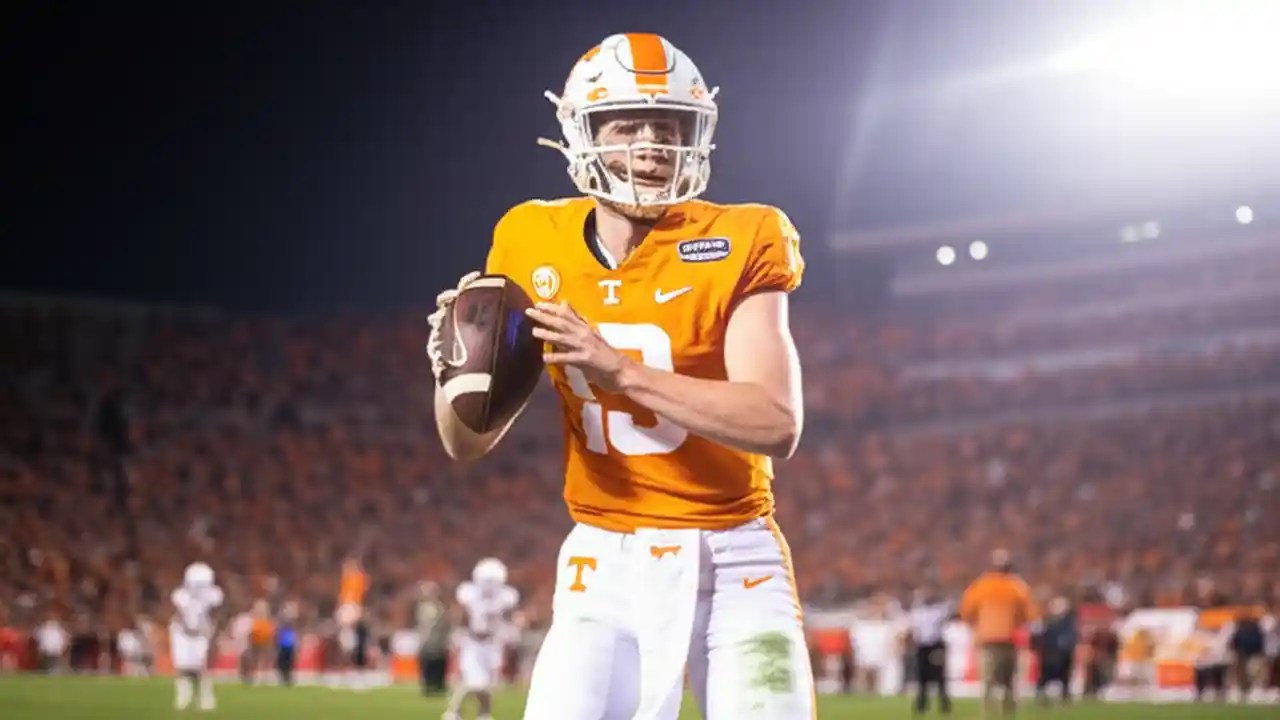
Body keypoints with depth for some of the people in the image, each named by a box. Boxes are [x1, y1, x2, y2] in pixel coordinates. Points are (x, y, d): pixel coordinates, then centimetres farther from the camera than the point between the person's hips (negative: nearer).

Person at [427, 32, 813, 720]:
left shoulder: (739, 245, -7)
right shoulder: (535, 245, 2)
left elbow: (777, 424, -20)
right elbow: (468, 444, 8)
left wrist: (617, 370, -27)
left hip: (732, 560, -2)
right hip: (606, 565, 2)